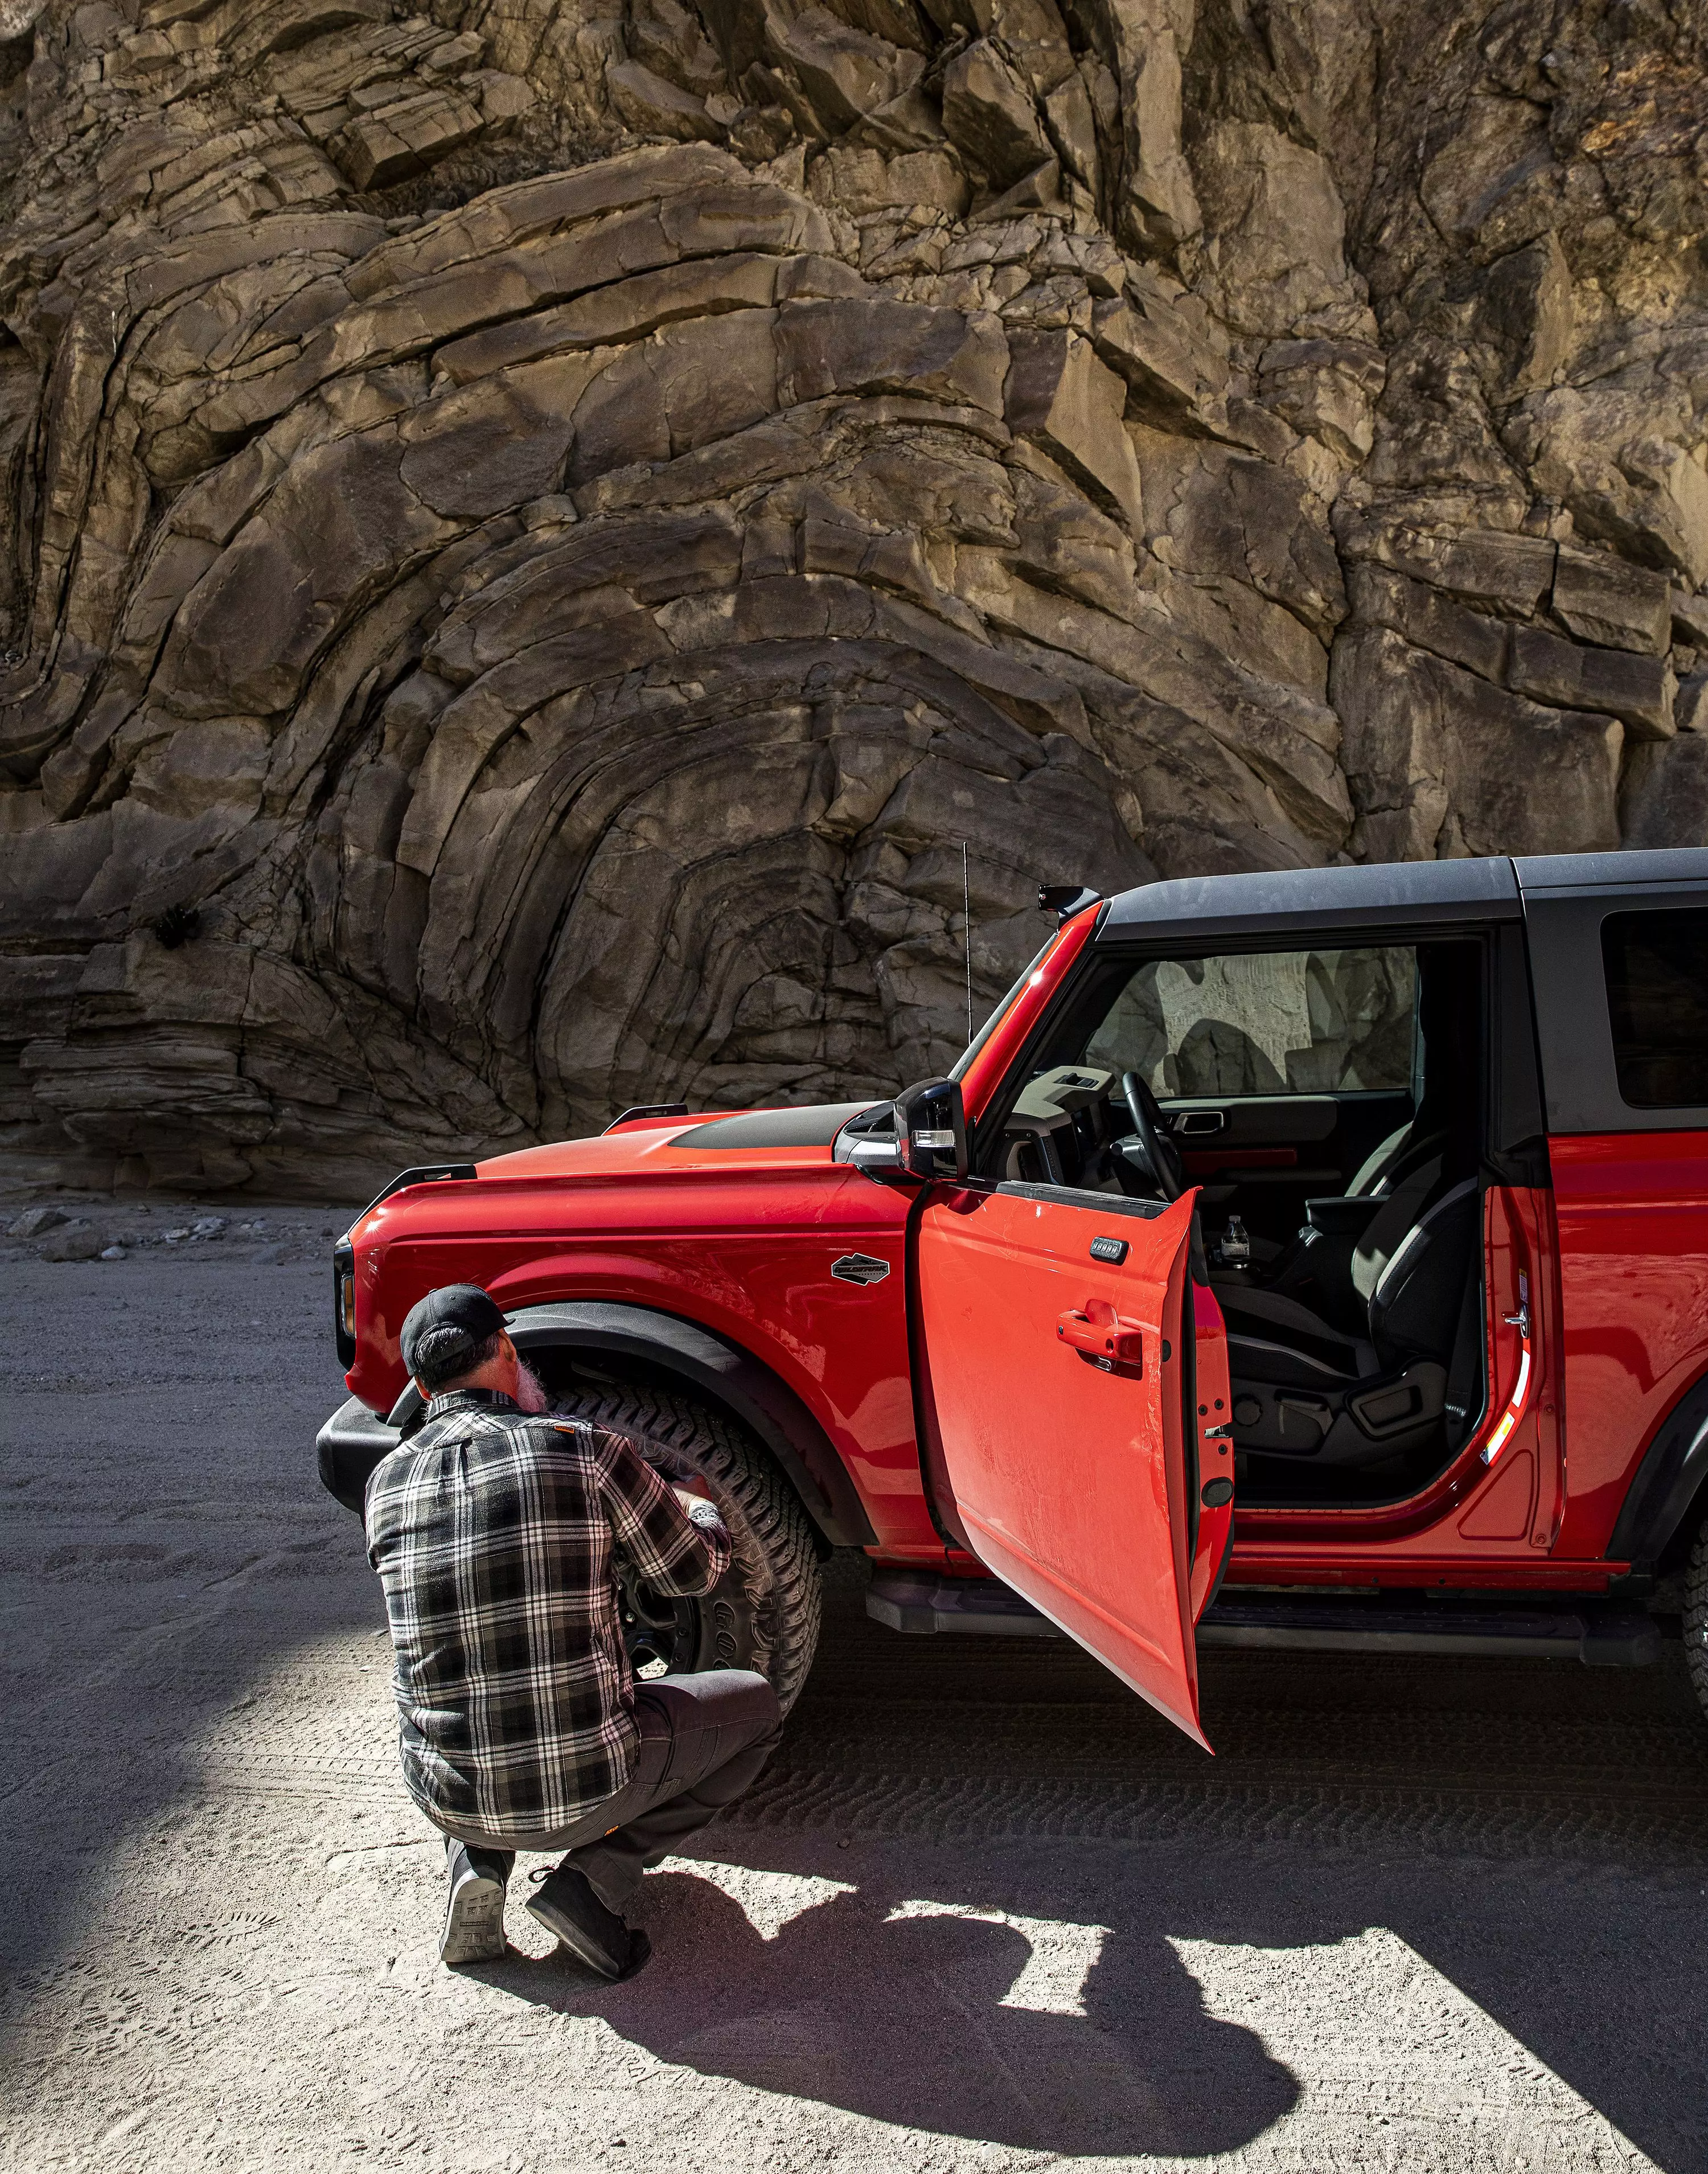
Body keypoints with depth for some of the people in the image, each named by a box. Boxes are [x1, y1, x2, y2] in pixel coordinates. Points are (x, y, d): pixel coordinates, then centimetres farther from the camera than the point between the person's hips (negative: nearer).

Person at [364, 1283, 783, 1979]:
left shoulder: (385, 1483, -1)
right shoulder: (584, 1450, -12)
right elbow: (693, 1570, 1)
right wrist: (698, 1507, 25)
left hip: (446, 1801, 4)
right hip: (586, 1789, -4)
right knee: (757, 1705, 20)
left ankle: (475, 1864, 11)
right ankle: (596, 1876, 4)